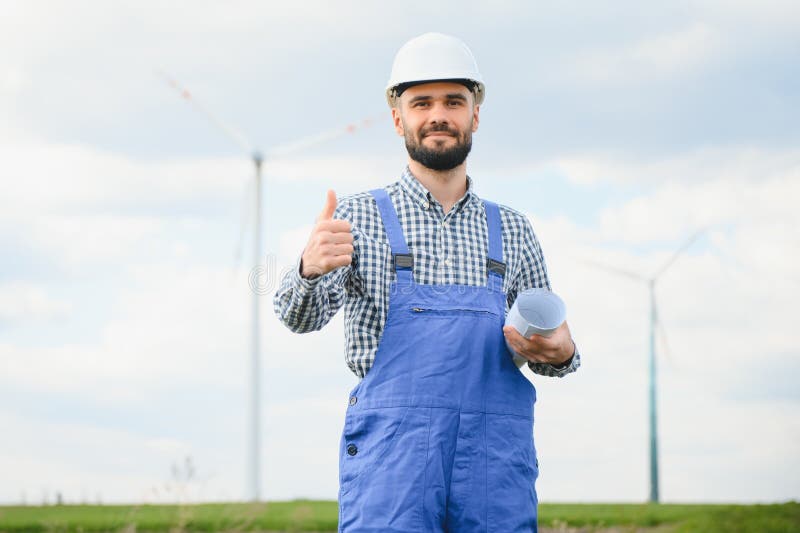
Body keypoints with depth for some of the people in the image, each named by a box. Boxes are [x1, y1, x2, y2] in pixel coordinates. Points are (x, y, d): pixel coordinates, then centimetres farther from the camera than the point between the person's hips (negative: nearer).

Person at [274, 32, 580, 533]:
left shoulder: (512, 230, 16)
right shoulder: (360, 217, 7)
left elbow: (550, 342, 22)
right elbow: (303, 316, -5)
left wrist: (560, 353, -3)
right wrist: (310, 270, -28)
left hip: (496, 456, 3)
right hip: (391, 453, -3)